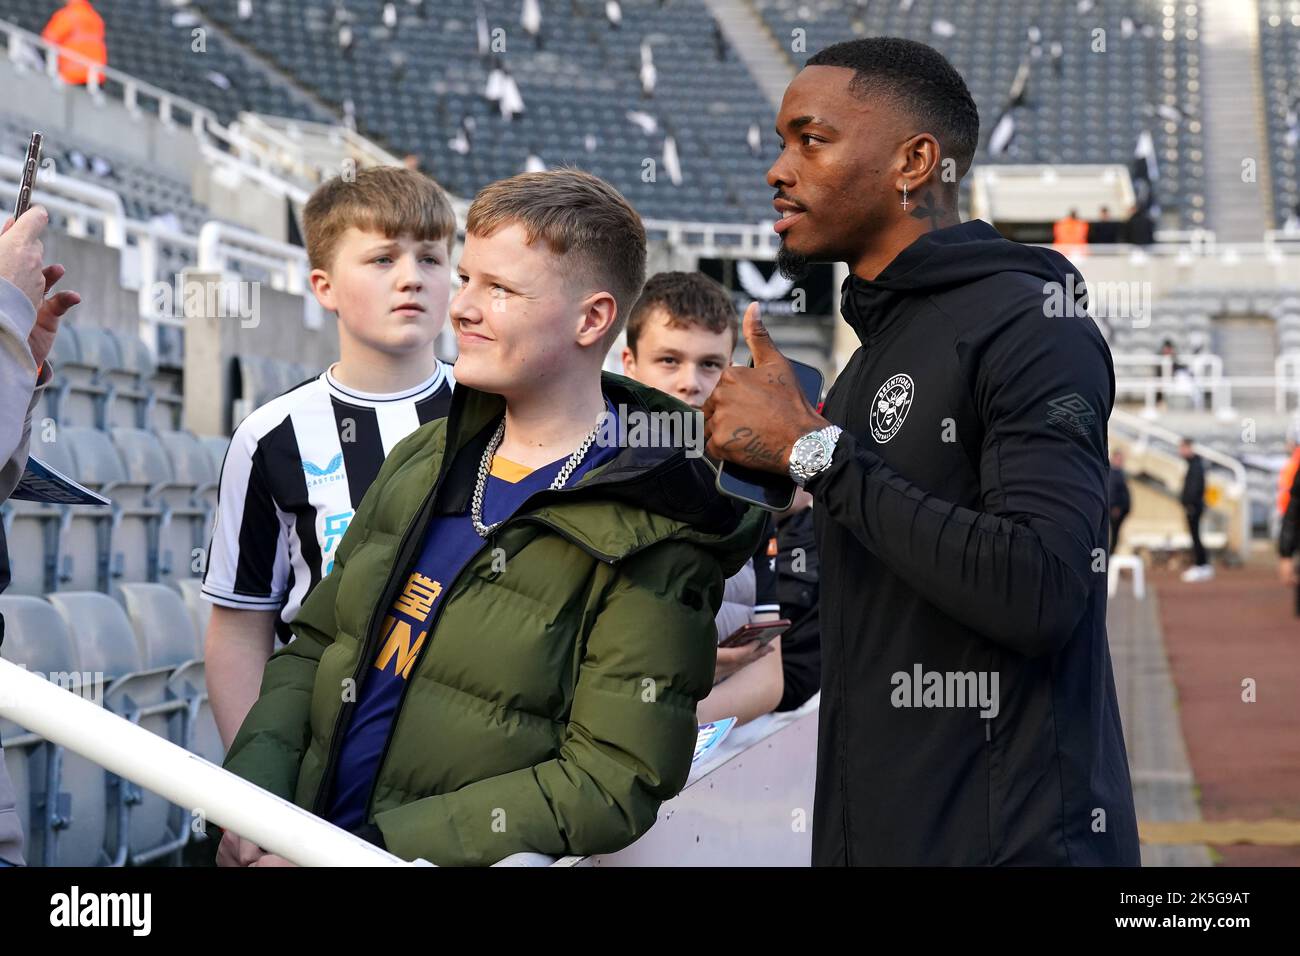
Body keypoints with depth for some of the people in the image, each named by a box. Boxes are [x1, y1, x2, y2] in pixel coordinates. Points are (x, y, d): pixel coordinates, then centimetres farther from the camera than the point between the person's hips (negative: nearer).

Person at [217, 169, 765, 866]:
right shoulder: (423, 460, 12)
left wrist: (375, 845, -17)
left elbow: (611, 785, -14)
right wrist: (251, 803, -1)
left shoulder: (648, 542, -9)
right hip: (303, 842, 5)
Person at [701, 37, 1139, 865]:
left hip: (1009, 837, -8)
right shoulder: (874, 362, 17)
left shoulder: (1030, 329, -11)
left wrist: (815, 450, -20)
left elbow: (1040, 593, -25)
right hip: (872, 831, 9)